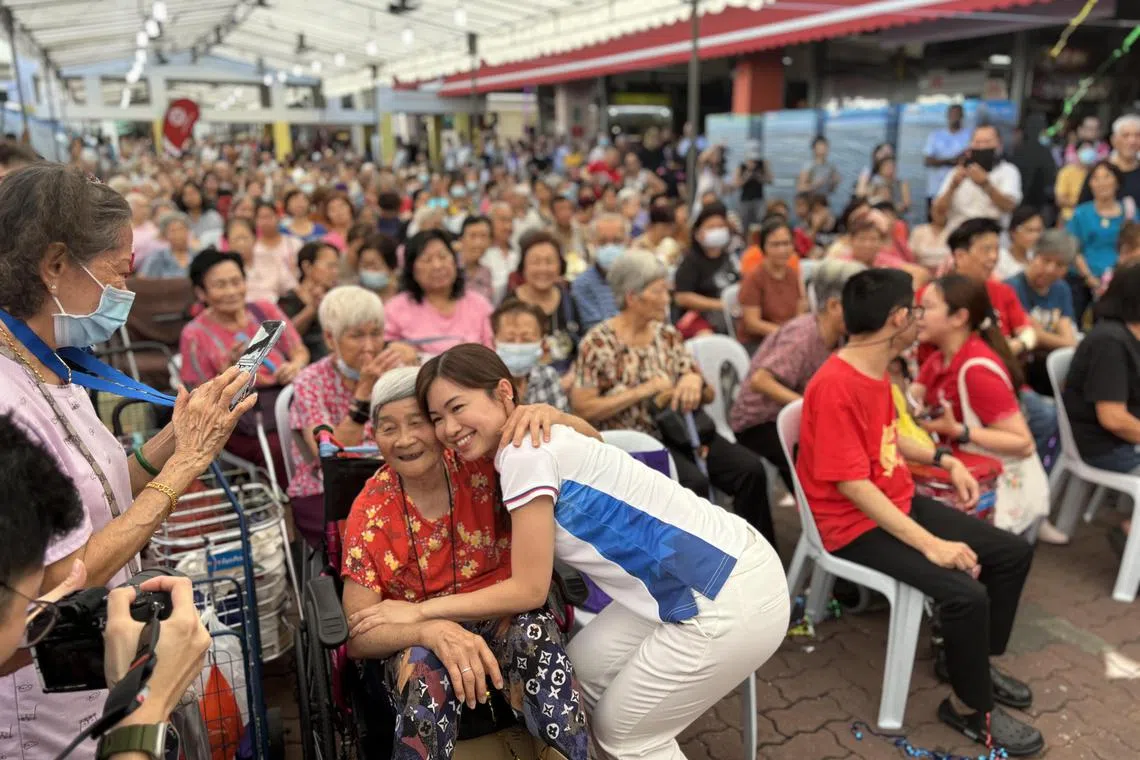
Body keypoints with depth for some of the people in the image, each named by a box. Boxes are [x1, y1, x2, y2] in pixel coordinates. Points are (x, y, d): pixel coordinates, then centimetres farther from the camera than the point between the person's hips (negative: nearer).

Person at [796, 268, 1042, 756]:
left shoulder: (875, 369, 5)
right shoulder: (835, 387, -26)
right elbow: (852, 485, -27)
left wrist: (945, 459, 11)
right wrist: (931, 544, -28)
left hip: (900, 504, 10)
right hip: (855, 524, -10)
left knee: (1013, 553, 9)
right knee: (966, 592, -24)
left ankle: (975, 660, 27)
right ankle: (970, 707, 2)